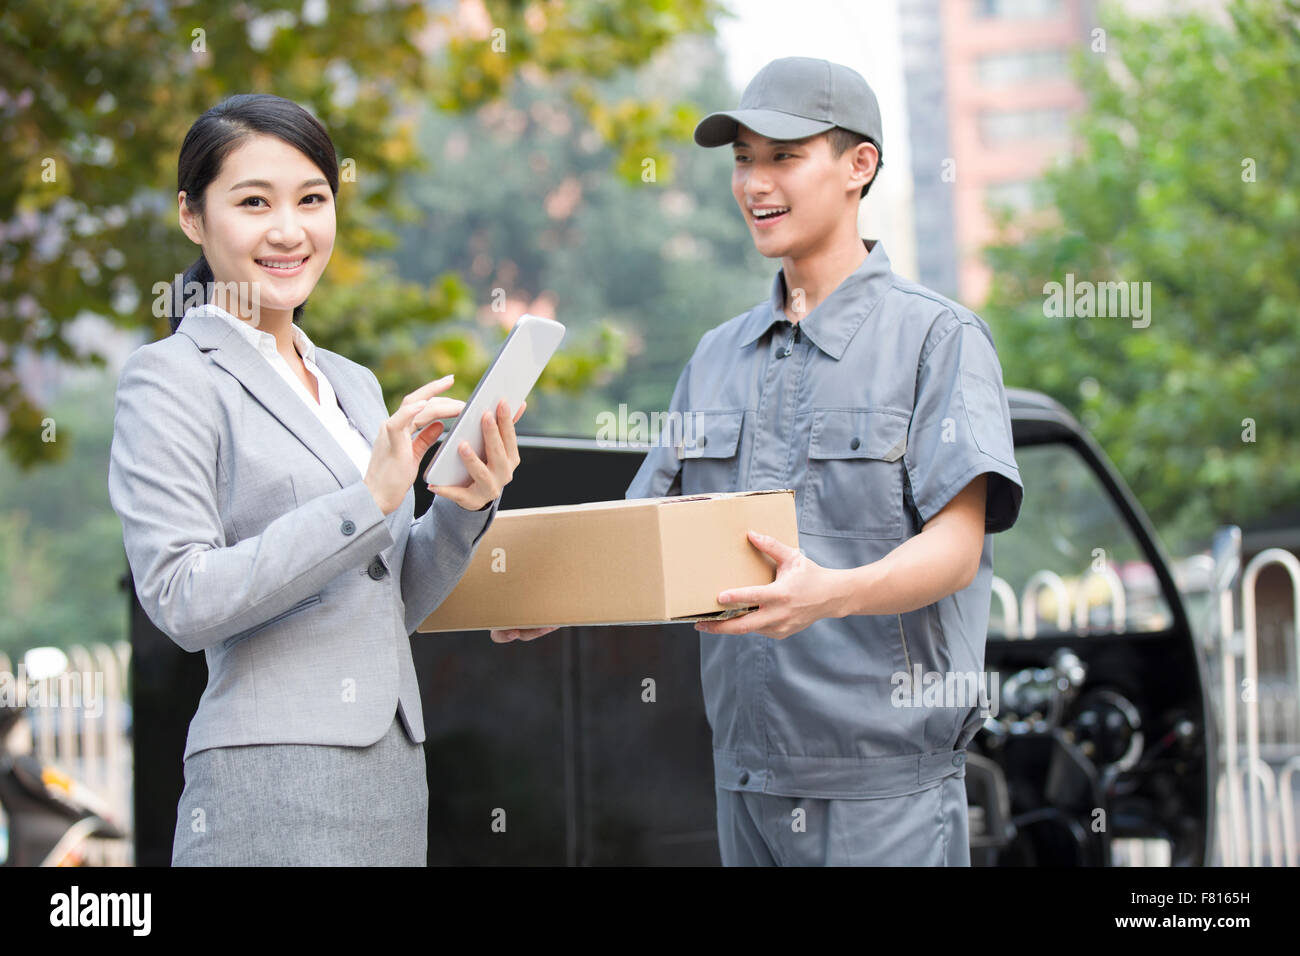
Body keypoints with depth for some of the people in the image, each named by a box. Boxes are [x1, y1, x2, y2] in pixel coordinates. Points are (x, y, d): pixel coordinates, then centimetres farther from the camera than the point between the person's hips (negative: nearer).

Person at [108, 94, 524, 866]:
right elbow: (183, 600, -15)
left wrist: (465, 509, 0)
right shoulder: (171, 379, -4)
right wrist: (370, 500, -18)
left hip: (395, 772, 7)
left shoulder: (355, 385, 17)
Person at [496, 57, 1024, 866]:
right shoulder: (718, 357, 16)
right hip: (746, 773, 6)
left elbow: (955, 547, -13)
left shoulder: (938, 338, -3)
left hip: (885, 777, -5)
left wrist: (831, 593, -33)